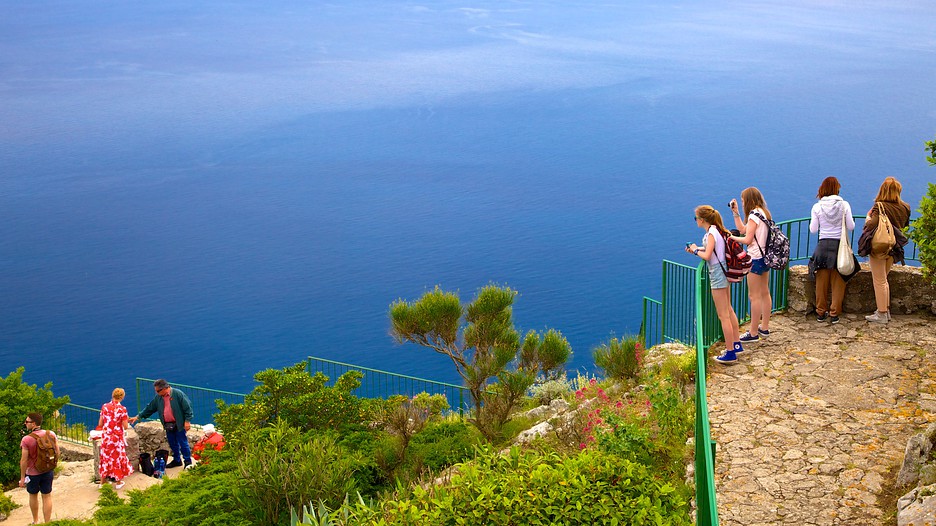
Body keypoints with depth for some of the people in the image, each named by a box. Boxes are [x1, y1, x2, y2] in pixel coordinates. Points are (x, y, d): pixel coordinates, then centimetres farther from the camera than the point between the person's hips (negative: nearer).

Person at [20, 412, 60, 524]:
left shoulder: (26, 440, -22)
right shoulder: (51, 434, -10)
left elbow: (24, 460, -18)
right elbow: (57, 453, -3)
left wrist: (22, 477, -7)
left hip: (33, 473, -2)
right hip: (48, 471, 2)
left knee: (33, 496, 19)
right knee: (47, 496, 12)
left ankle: (36, 521, 34)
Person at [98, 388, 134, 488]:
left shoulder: (104, 407, -4)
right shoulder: (122, 409, -14)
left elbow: (100, 424, 1)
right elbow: (125, 426, -12)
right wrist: (127, 421, 8)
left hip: (106, 437, 3)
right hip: (117, 437, -3)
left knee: (105, 458, 15)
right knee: (118, 457, 12)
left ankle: (103, 482, 24)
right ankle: (118, 482, 21)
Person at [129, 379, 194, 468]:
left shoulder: (178, 394, -14)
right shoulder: (158, 397, 6)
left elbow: (187, 407, -13)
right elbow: (149, 408, 14)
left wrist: (187, 421, -15)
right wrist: (138, 416, 11)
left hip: (179, 425, -6)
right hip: (168, 425, 6)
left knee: (183, 443, 0)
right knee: (173, 444, 14)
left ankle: (188, 461, 10)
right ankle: (177, 460, 30)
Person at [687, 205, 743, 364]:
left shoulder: (711, 233, -18)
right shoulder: (718, 230, 9)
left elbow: (707, 256, -25)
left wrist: (696, 250, -8)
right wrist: (697, 249, 11)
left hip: (717, 274, -10)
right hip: (724, 272, 10)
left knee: (723, 316, -3)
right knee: (729, 310, 21)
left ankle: (730, 353, 2)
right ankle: (736, 344, 31)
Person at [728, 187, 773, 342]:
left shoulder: (754, 215, -16)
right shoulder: (763, 213, 12)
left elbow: (747, 240, -19)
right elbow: (743, 230, 17)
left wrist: (731, 237, -7)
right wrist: (736, 213, 18)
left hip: (756, 259, -10)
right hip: (765, 257, 10)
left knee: (754, 296, -5)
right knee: (764, 293, 16)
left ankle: (753, 333, -1)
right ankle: (765, 328, 25)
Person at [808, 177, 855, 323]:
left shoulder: (817, 207, -4)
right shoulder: (844, 205, -5)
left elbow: (813, 229, -2)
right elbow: (851, 226, -3)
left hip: (823, 245, 1)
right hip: (840, 245, -1)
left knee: (822, 281, 10)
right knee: (838, 282, 7)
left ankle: (821, 312, 17)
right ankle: (834, 313, 9)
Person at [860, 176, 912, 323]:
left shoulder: (880, 207, -18)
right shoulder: (905, 208, 2)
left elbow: (870, 226, -26)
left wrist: (868, 215, -8)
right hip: (893, 249, 6)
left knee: (879, 281, 2)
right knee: (883, 280, 21)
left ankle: (881, 314, 6)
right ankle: (886, 310, 25)